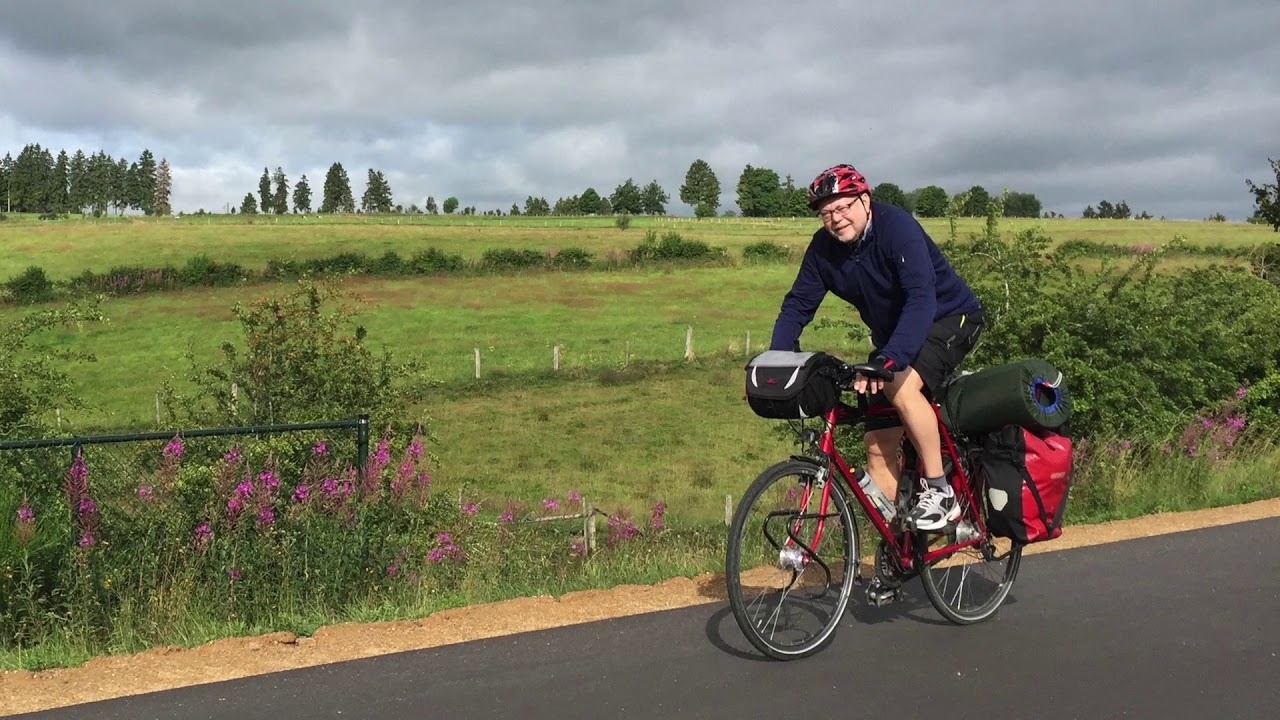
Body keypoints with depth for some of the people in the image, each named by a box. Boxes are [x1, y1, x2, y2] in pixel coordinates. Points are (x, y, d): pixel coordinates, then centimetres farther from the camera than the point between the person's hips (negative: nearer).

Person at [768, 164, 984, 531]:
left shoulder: (897, 226, -28)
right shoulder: (823, 249, -10)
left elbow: (922, 299, -39)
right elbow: (797, 305, -6)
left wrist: (890, 359, -51)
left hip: (949, 318, -6)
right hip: (892, 334, 6)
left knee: (902, 386, -34)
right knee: (878, 446, 0)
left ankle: (939, 492, -19)